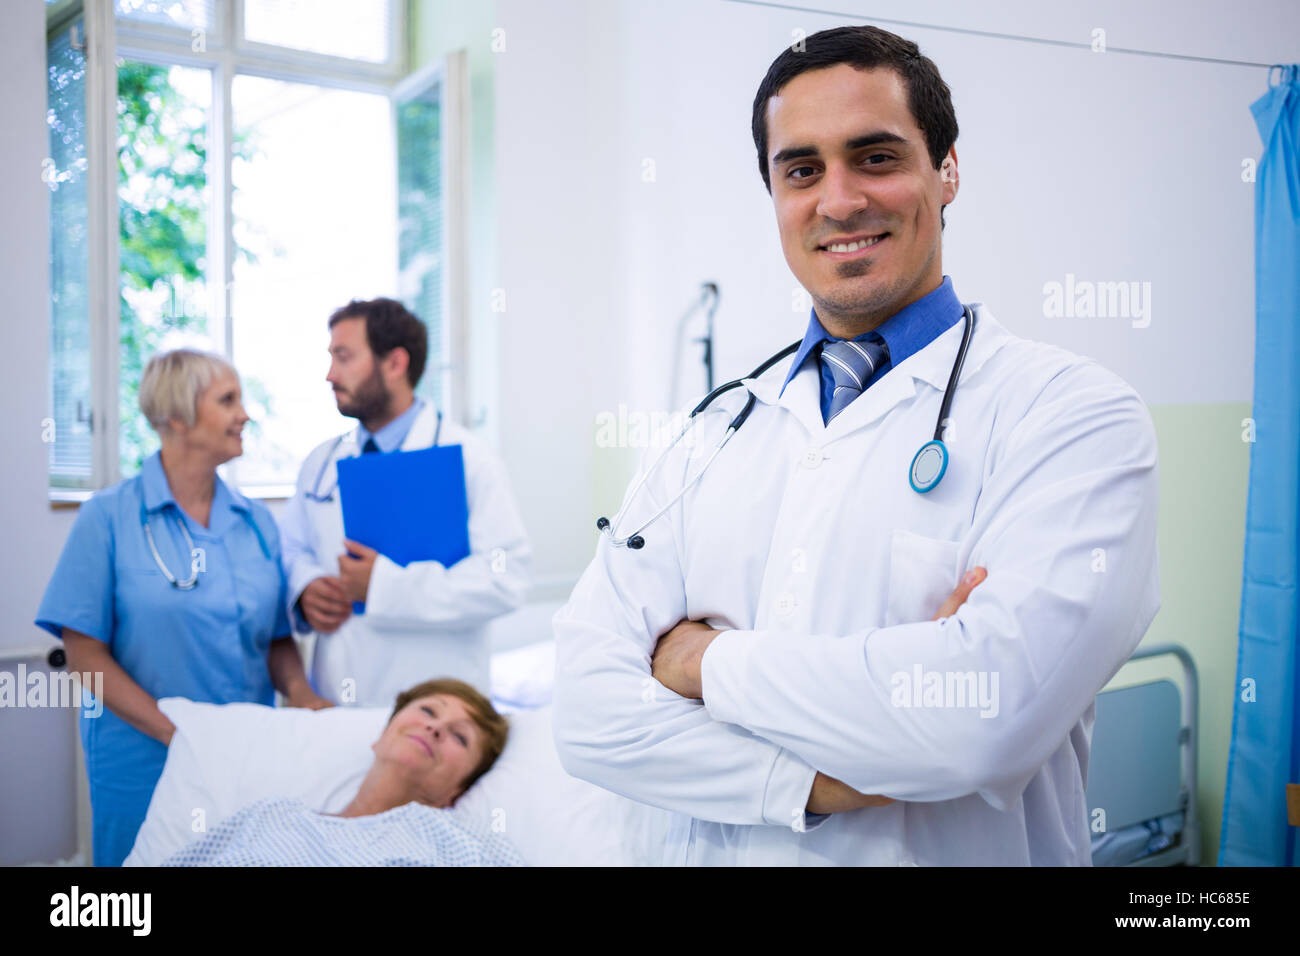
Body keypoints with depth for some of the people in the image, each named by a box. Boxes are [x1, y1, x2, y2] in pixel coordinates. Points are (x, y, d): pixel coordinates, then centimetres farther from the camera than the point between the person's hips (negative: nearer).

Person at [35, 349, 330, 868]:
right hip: (144, 765, -3)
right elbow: (84, 654, -9)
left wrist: (300, 692, -11)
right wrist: (179, 733, -18)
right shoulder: (108, 518, -6)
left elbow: (277, 637, 10)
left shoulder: (256, 521, 5)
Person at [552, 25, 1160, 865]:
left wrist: (711, 662, -16)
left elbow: (989, 713, -28)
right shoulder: (709, 439, -2)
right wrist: (812, 782, -23)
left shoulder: (1075, 415, -14)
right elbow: (591, 709, -10)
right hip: (719, 848, 3)